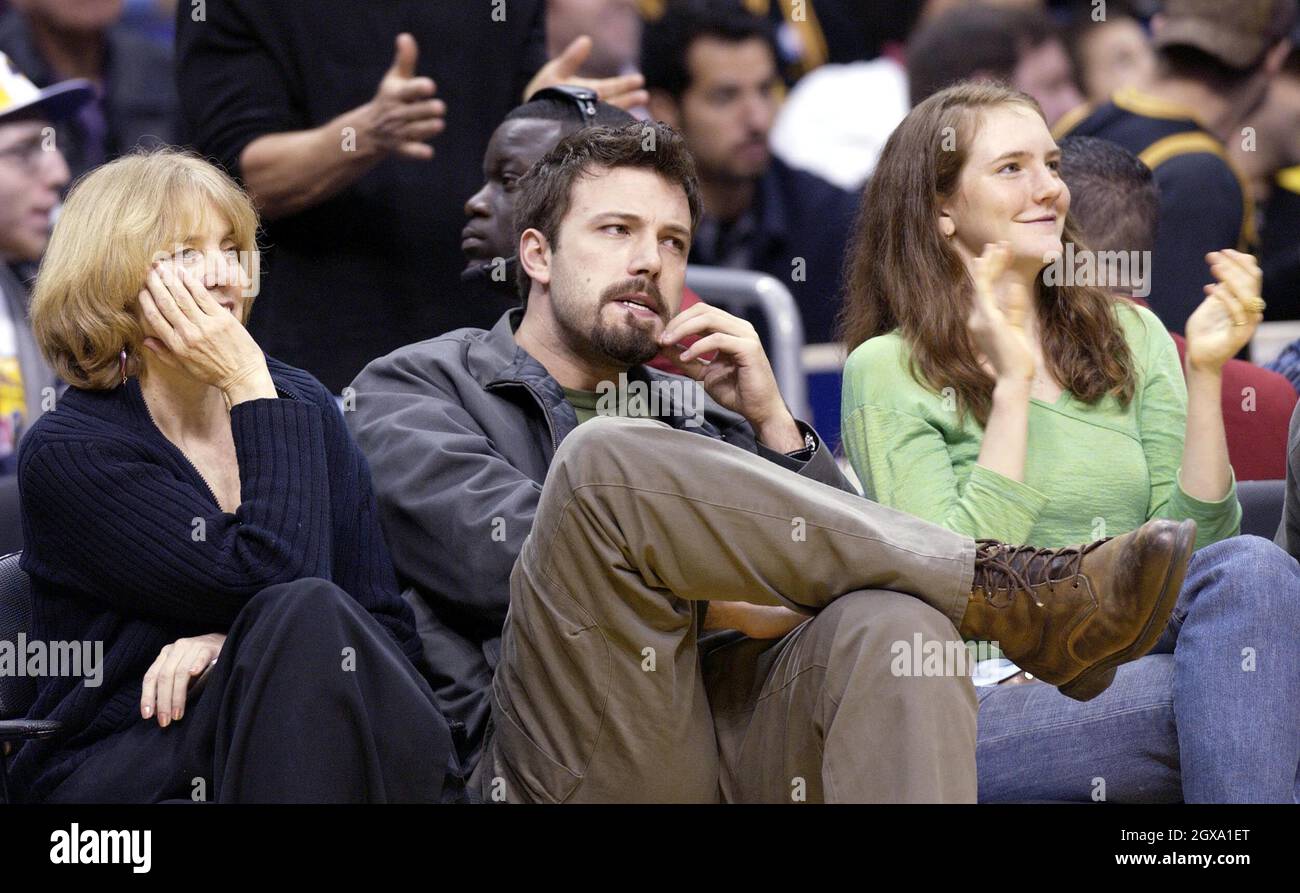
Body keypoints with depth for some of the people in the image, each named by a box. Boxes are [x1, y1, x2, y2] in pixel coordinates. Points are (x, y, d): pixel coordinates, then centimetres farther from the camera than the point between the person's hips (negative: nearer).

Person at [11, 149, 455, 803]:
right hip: (117, 768, -4)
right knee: (308, 610, -31)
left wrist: (236, 649, -13)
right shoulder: (65, 452, -5)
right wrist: (252, 390, -10)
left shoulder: (303, 405, 11)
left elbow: (389, 631, 5)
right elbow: (273, 581, -16)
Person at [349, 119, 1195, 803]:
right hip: (581, 761, -4)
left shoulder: (695, 412, 31)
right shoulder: (416, 388, 19)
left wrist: (771, 423, 6)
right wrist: (723, 597, -9)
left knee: (892, 622, -31)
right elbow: (505, 549, -3)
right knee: (608, 458, -29)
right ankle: (1016, 595, -24)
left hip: (740, 724, 4)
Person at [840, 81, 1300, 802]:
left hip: (1139, 667, 5)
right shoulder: (888, 371, 3)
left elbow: (1192, 544, 8)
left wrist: (1205, 374, -3)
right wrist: (1012, 384, -10)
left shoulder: (1130, 337, 17)